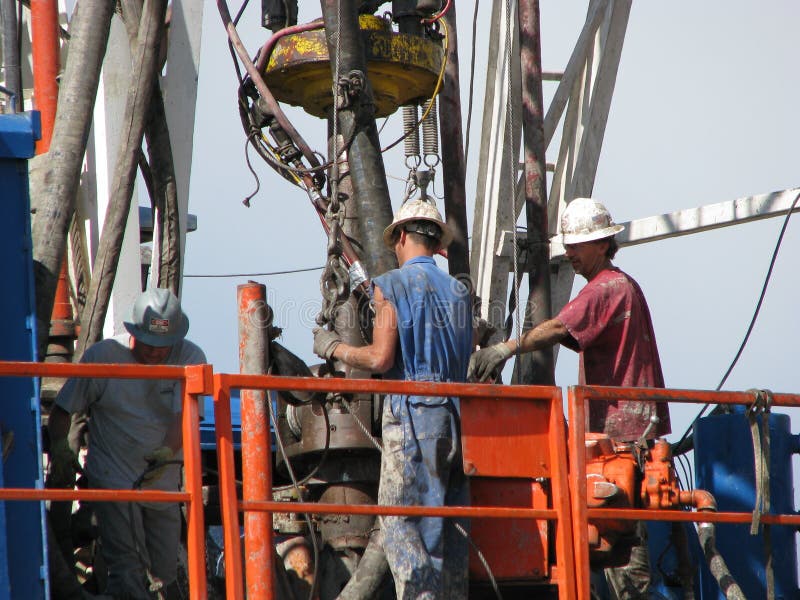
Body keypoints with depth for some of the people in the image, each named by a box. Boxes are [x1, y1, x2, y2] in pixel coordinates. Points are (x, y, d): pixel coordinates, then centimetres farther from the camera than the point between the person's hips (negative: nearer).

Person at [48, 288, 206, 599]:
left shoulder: (190, 358, -6)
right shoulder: (102, 356, -6)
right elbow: (63, 409, 0)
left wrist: (168, 451, -36)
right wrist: (59, 445, -18)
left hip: (164, 481, 3)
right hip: (114, 478, -3)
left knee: (164, 573, 9)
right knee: (128, 568, -14)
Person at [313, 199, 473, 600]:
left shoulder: (392, 286, -2)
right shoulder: (458, 291, 16)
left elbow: (381, 358, -10)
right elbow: (471, 360, 13)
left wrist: (333, 348, 6)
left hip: (412, 414, -6)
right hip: (456, 413, 6)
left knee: (400, 522, -6)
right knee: (449, 529, 7)